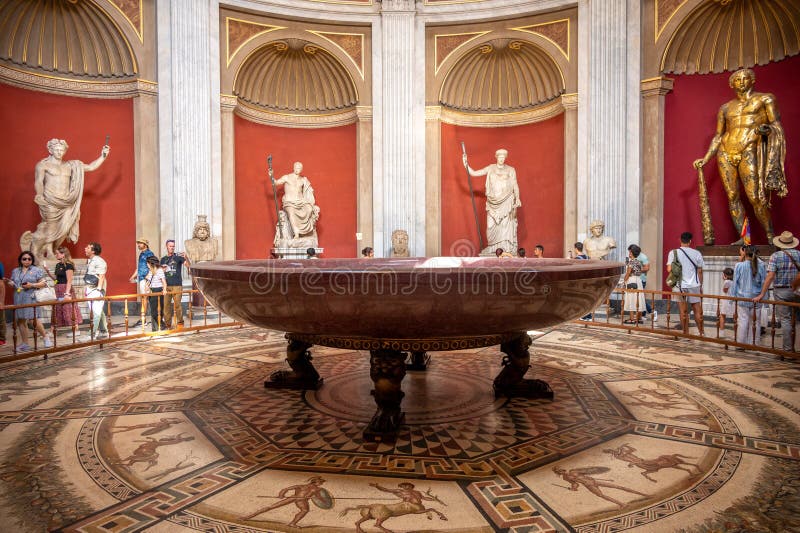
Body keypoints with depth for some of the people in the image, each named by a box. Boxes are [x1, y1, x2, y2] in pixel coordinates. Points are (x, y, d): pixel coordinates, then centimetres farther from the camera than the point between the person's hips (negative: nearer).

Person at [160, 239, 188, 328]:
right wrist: (162, 269, 0)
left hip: (177, 285, -4)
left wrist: (186, 257, -31)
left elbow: (189, 265, -12)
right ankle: (167, 324, 12)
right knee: (166, 305, 4)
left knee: (177, 304, -7)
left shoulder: (178, 257, 2)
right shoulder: (163, 259, 15)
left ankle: (180, 322, 6)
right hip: (166, 286, 4)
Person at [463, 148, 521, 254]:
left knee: (506, 225, -7)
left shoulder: (511, 170, 5)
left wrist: (517, 198, -12)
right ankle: (492, 249, 12)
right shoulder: (490, 168, 8)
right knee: (491, 225, 0)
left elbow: (515, 186, 2)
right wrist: (465, 164, -6)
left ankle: (506, 249, -1)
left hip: (506, 202, -2)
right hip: (493, 202, 2)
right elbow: (473, 173, 7)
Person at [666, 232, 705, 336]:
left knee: (684, 312, 4)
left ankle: (686, 334, 8)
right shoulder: (697, 253, 0)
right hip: (694, 285, 1)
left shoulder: (673, 252, -5)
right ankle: (702, 333, 17)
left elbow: (669, 269, -11)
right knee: (697, 311, 11)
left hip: (680, 286, -1)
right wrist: (701, 285, 13)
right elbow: (700, 271, 4)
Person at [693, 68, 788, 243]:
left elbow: (777, 126, 6)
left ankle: (771, 237, -2)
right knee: (732, 197, -1)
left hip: (748, 152, -4)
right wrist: (705, 159, 14)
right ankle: (743, 238, 3)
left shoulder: (764, 99, 11)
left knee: (754, 198, -13)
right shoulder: (726, 107, 19)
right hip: (725, 153, 4)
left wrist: (767, 129, -17)